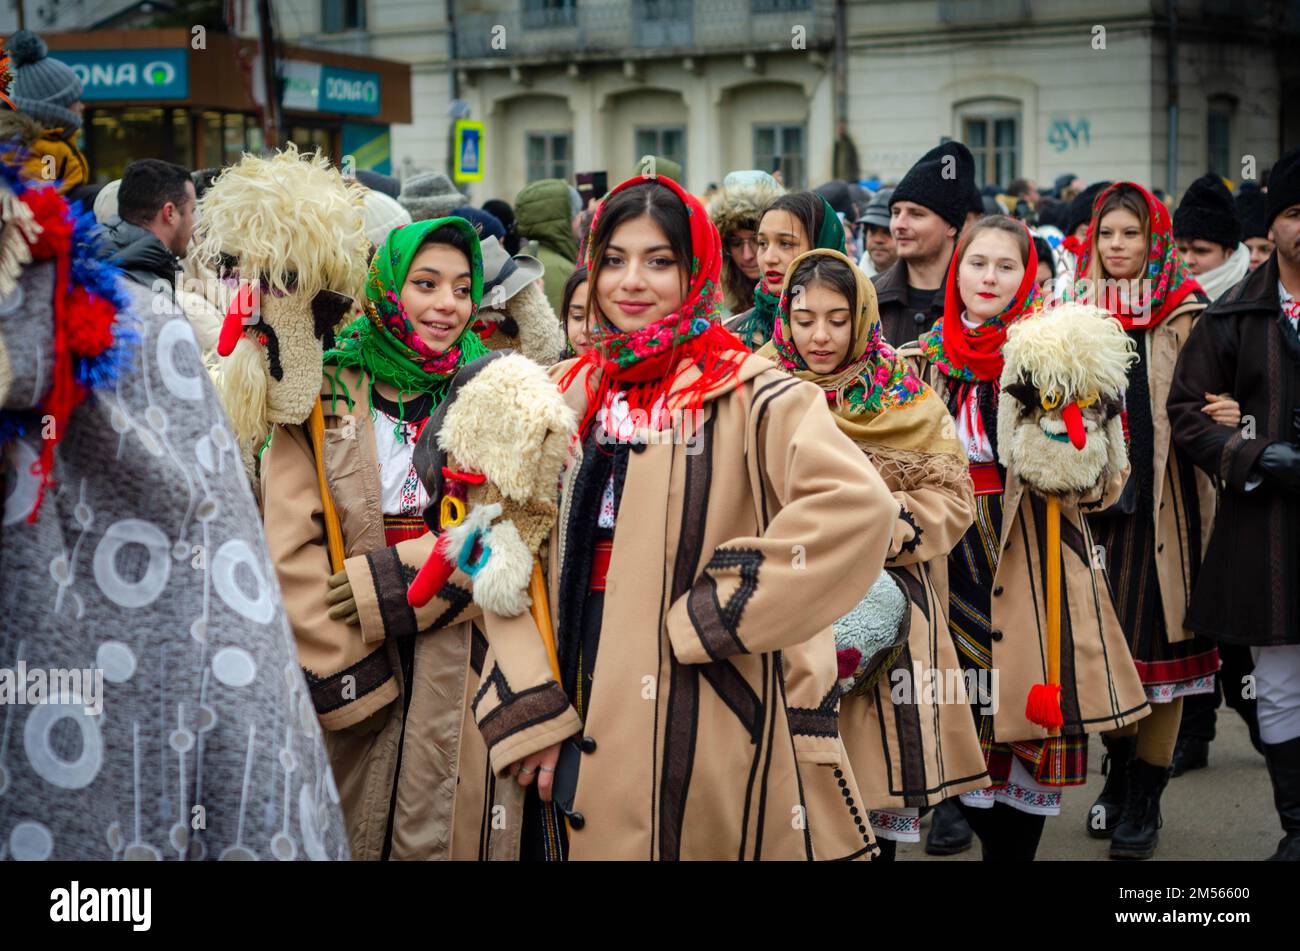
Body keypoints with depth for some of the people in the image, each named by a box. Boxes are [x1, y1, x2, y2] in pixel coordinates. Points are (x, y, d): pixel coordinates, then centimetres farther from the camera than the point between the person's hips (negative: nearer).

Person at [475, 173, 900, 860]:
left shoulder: (745, 396, -6)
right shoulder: (563, 397, 10)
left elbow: (858, 508, -23)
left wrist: (711, 615, -18)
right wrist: (529, 714, -4)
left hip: (706, 740, -4)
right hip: (580, 729, 5)